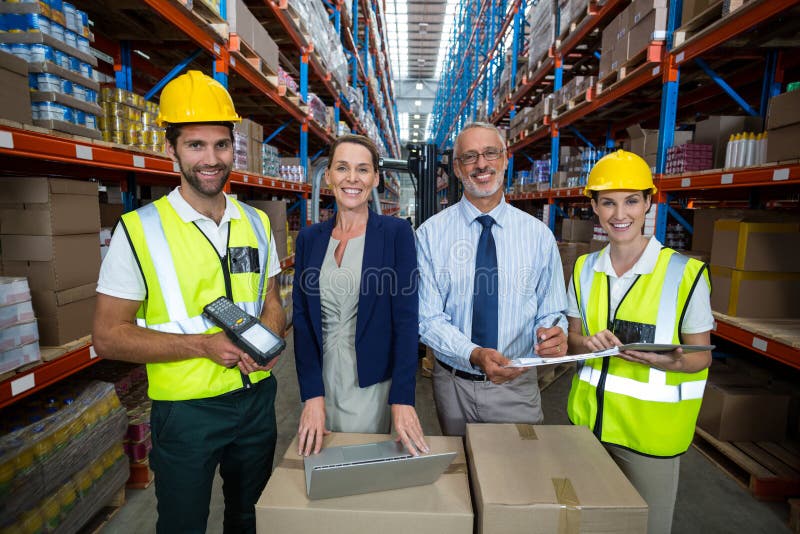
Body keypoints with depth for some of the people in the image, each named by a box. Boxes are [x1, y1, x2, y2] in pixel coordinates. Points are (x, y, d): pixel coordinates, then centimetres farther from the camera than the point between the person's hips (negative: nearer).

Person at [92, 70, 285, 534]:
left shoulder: (256, 223, 2)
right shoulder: (139, 229, -12)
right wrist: (203, 344, -22)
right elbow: (108, 336, -11)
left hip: (257, 397, 4)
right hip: (186, 409, -3)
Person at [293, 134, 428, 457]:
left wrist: (402, 399, -17)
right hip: (321, 378, 3)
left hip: (372, 382, -3)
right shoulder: (309, 239, 2)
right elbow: (302, 318, -1)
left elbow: (406, 318, -11)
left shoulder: (396, 233, -8)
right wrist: (311, 395, -10)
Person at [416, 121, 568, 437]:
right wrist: (475, 355, -27)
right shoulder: (431, 233, -8)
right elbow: (428, 318, -11)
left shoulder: (538, 234, -4)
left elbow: (550, 312, 1)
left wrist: (554, 334, -22)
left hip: (517, 386, 1)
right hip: (453, 383, 0)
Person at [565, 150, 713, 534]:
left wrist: (670, 362, -27)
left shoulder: (685, 273, -12)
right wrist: (590, 344, -16)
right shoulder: (584, 269, 0)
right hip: (589, 418, 4)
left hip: (651, 429, -3)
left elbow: (701, 357, -5)